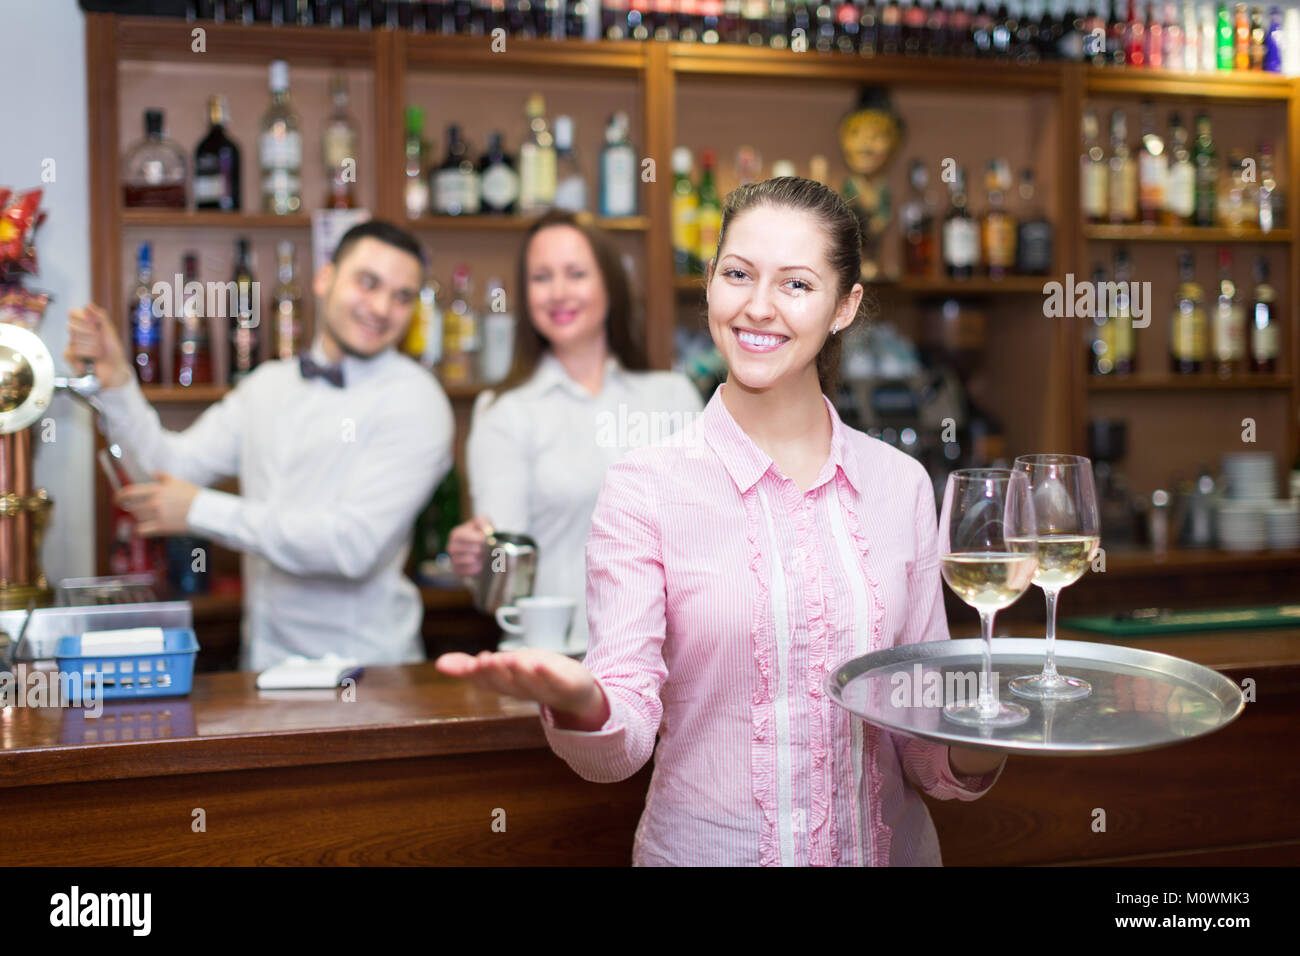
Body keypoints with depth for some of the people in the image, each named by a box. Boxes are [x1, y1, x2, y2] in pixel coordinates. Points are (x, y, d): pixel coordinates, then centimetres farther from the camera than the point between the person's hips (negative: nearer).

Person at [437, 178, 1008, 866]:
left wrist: (975, 751, -17)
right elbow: (621, 745, -17)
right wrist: (581, 704, -37)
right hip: (707, 847, -2)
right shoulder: (644, 488, -12)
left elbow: (925, 753, 3)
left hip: (890, 844, 3)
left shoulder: (901, 485, -2)